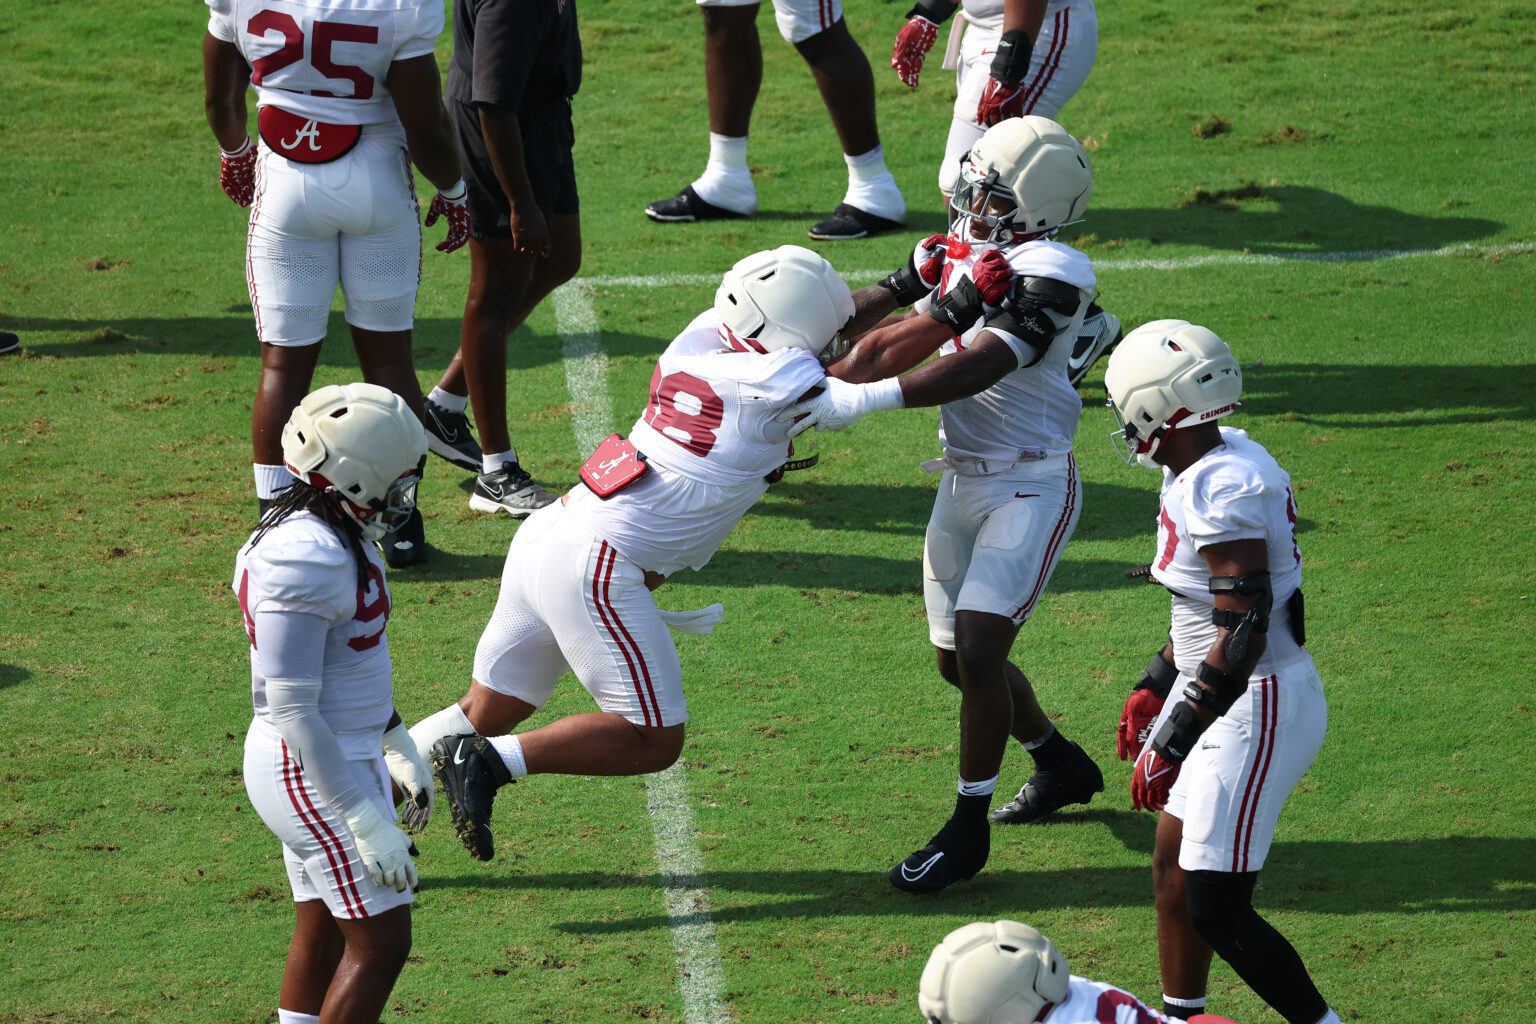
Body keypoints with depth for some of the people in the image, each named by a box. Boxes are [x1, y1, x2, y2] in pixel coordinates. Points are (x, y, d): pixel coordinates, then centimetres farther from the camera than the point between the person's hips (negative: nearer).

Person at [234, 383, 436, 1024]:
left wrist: (397, 747, 28)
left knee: (324, 933, 17)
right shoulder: (305, 559, -26)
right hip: (314, 775, -10)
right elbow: (292, 708, -26)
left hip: (345, 752, 10)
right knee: (381, 942, -3)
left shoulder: (337, 537, 4)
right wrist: (367, 823, -24)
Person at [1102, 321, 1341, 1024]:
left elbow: (1243, 634, -26)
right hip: (1231, 696, 10)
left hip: (1257, 707, -10)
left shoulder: (1220, 489, -24)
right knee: (1174, 865, 20)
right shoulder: (1223, 463, 6)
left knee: (1217, 910, -7)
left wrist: (1171, 743, -22)